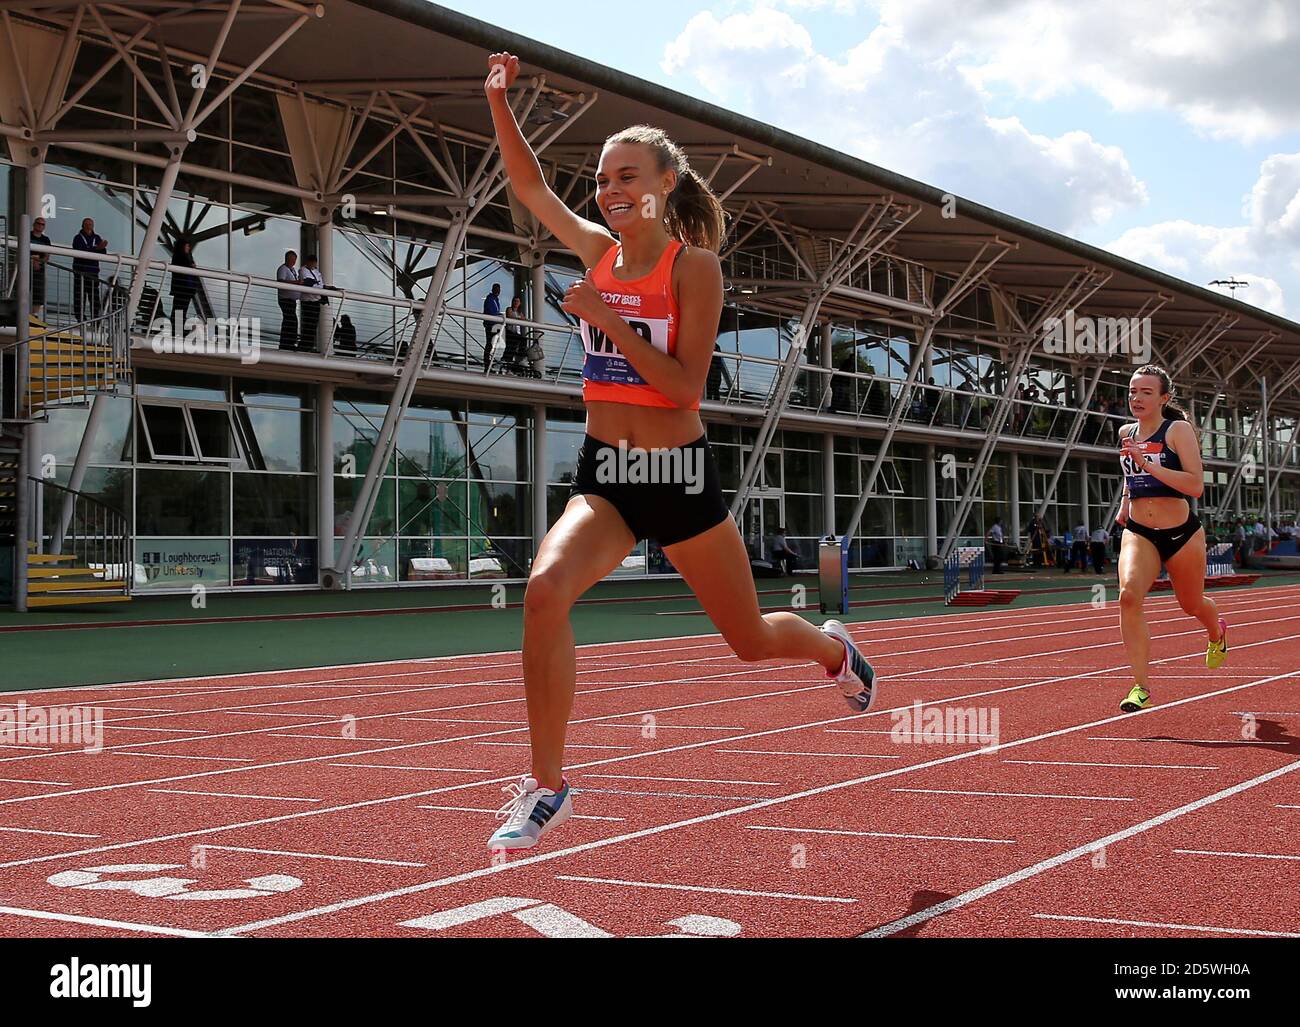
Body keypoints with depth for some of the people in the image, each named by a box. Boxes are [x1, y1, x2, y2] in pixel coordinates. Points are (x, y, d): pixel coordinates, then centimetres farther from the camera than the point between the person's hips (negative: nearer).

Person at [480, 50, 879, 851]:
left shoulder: (694, 266, -11)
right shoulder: (600, 251, 4)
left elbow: (686, 385, -18)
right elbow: (532, 189, 15)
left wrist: (607, 320, -22)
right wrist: (498, 102, 6)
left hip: (680, 475, -3)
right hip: (604, 476, 4)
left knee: (752, 639, 12)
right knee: (546, 589, -26)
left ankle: (834, 648, 51)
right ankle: (546, 787, -16)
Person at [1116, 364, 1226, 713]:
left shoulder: (1178, 430, -11)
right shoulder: (1126, 433, 5)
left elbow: (1196, 486, -22)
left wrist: (1149, 465, -29)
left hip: (1182, 533, -3)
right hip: (1138, 533, 3)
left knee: (1192, 605, 18)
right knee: (1129, 596, -24)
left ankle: (1217, 632, 57)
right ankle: (1141, 687, -20)